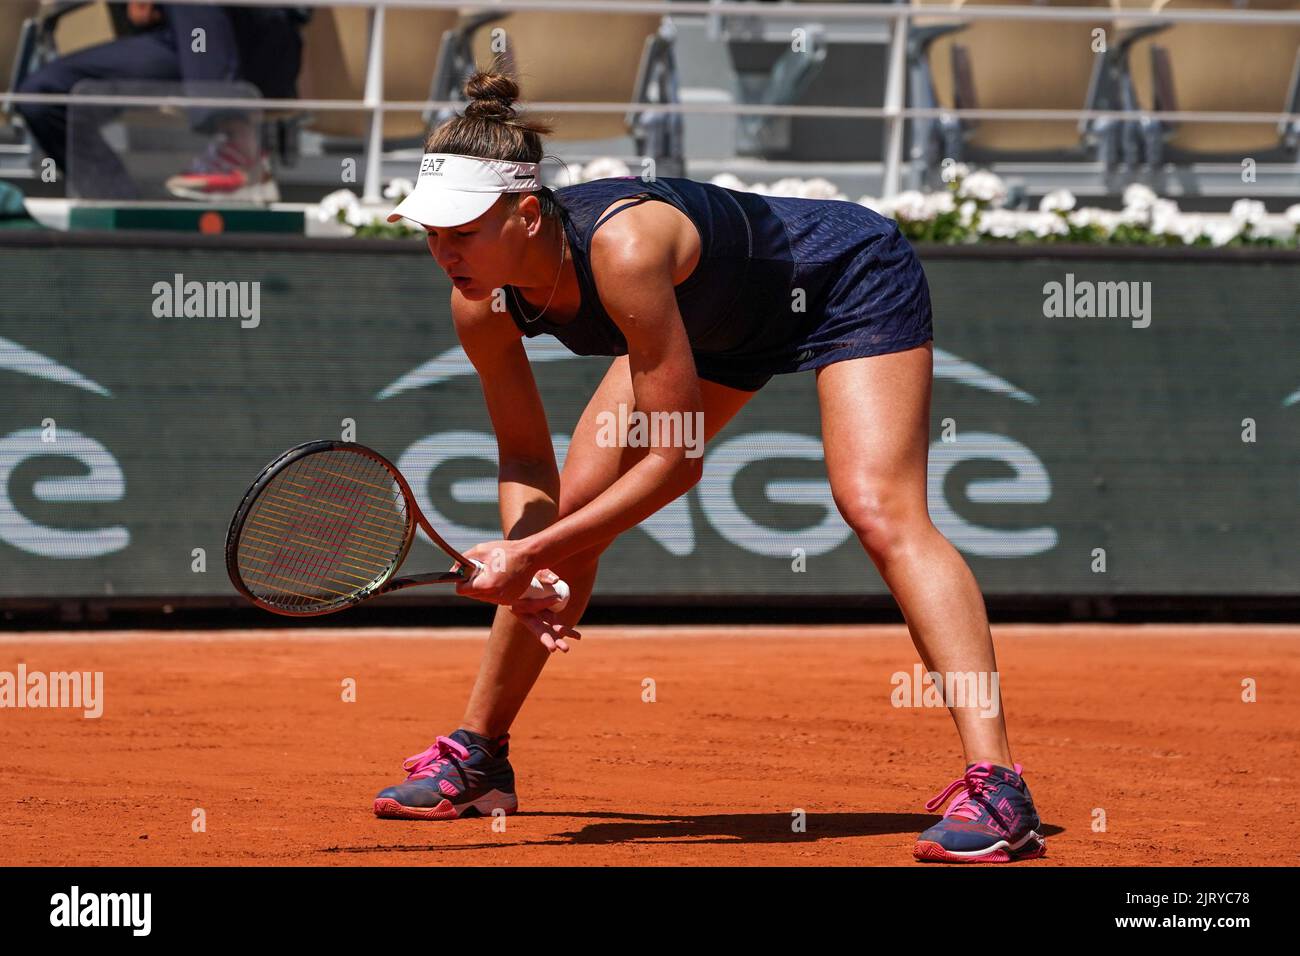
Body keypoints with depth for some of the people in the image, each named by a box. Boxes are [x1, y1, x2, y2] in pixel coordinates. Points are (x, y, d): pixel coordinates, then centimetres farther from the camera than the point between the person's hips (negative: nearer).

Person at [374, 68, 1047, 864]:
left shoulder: (622, 247, -42)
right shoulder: (483, 307, -20)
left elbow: (678, 460, -36)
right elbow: (527, 465, -6)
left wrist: (536, 552, -34)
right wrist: (522, 554, -27)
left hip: (851, 280, -8)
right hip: (720, 321, 8)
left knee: (880, 511, -27)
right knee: (568, 509, 4)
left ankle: (996, 789, -33)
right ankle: (478, 755, 22)